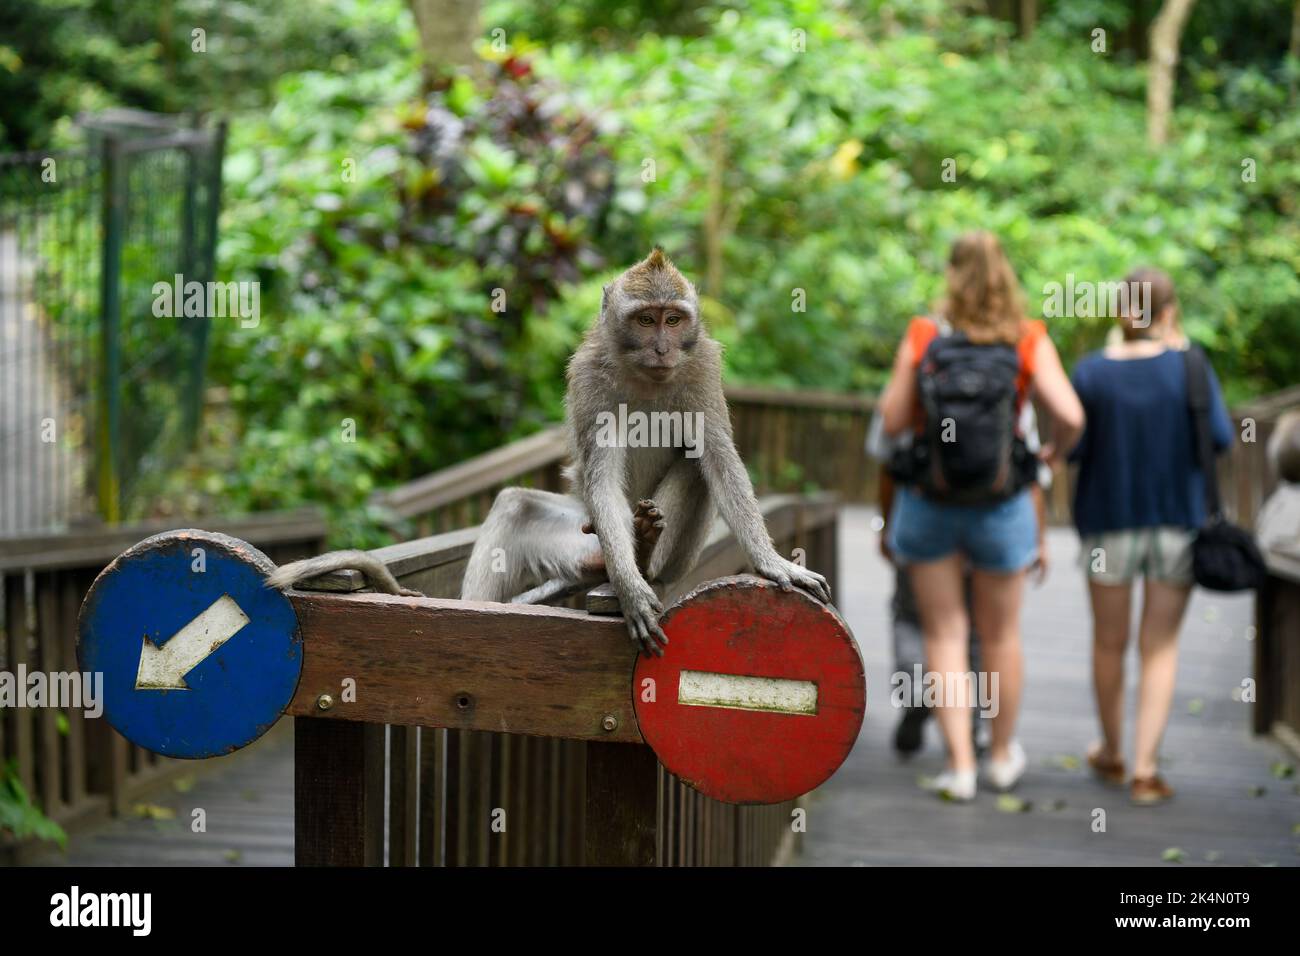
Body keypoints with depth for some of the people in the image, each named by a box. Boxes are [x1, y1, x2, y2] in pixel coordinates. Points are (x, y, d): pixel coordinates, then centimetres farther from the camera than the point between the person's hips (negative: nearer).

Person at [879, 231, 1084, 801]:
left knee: (944, 635, 9)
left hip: (928, 505, 0)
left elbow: (893, 422, -6)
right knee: (1000, 635, 17)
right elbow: (1070, 416, -20)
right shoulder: (1027, 342, -10)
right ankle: (1003, 756, 32)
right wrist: (1057, 451, 1)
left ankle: (960, 765, 6)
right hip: (1001, 510, 1)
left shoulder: (922, 339, -9)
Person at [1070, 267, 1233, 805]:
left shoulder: (1092, 372, -10)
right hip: (1178, 521, -1)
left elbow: (1073, 447, -8)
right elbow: (1221, 438, -7)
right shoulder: (1188, 366, -11)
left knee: (1109, 643, 17)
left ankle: (1111, 754, 33)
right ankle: (1144, 769, 1)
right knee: (1160, 647, 8)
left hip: (1109, 523, 1)